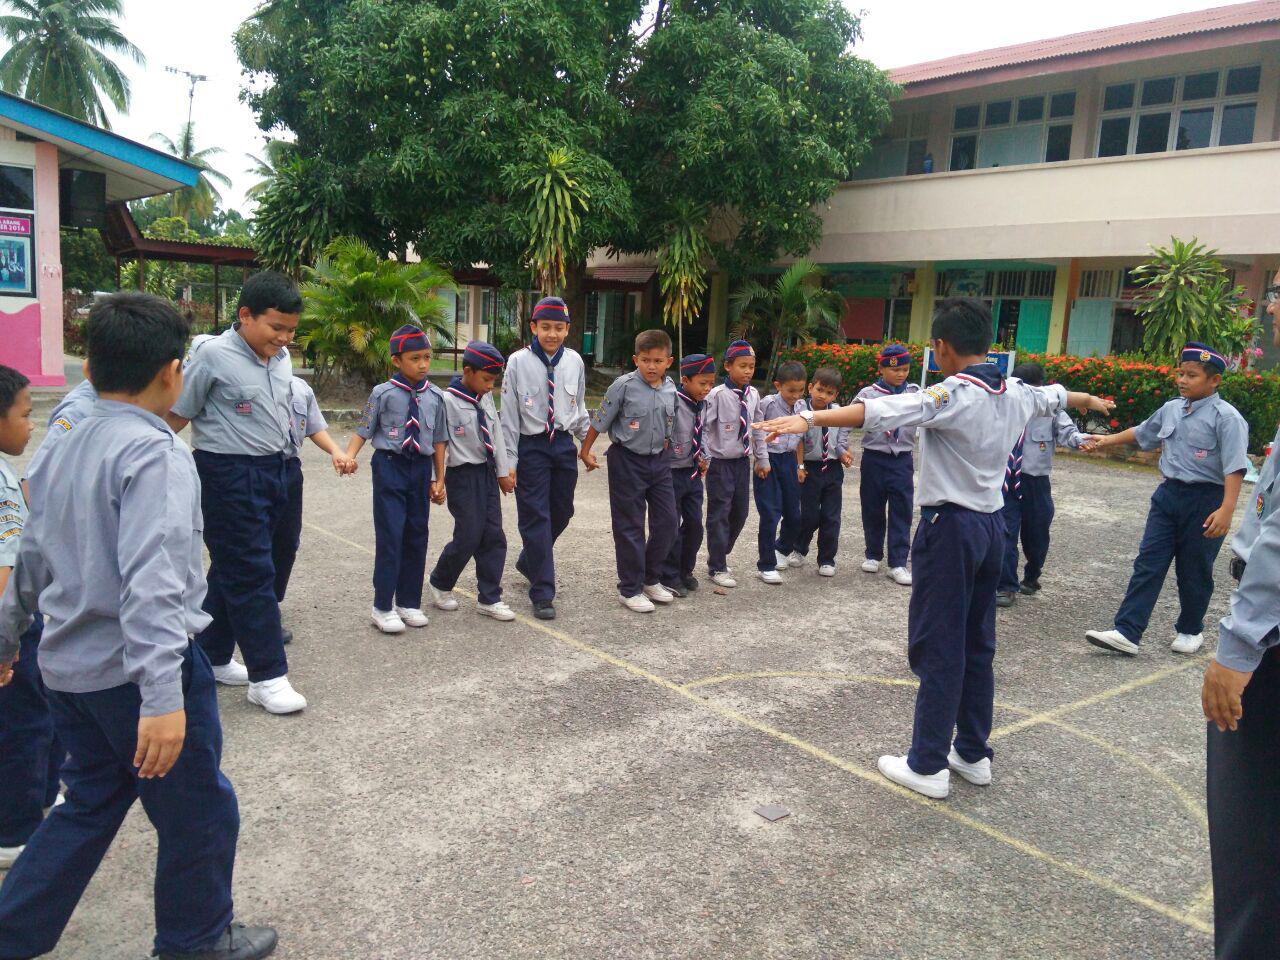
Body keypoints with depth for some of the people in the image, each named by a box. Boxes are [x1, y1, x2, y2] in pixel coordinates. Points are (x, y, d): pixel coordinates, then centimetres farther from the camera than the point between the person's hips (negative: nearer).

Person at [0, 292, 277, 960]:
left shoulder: (63, 449, 8)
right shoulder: (154, 453, -19)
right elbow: (150, 579, -29)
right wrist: (162, 697, -33)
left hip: (69, 667, 9)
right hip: (138, 670, -8)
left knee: (90, 805, 24)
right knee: (199, 815, 11)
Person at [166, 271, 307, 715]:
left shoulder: (281, 358, 6)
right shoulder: (213, 355, -14)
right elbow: (176, 416, -8)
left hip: (271, 472, 7)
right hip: (228, 477, -7)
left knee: (231, 569, 16)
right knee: (252, 574, -4)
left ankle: (212, 657, 30)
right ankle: (267, 676, 3)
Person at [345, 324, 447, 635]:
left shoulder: (435, 397, 3)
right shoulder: (384, 393, -7)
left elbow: (439, 439, 9)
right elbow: (364, 430, -3)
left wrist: (439, 479, 10)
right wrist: (349, 456, -20)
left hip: (421, 468, 4)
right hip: (390, 466, -4)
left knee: (416, 535, 10)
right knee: (389, 535, -5)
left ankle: (409, 602, 24)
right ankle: (383, 607, 7)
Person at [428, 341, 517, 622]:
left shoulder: (486, 397, 4)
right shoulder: (448, 402, -15)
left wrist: (503, 471, 13)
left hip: (487, 474, 7)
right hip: (463, 476, -7)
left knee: (494, 536, 6)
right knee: (468, 537, -3)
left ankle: (489, 599, 16)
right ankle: (440, 583, 24)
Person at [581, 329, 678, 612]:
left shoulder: (670, 388, 0)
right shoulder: (624, 386, -15)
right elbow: (600, 420, -6)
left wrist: (665, 446, 15)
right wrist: (586, 451, 0)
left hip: (659, 460, 5)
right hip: (628, 460, -5)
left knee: (667, 521, 8)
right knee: (630, 525, 3)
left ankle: (651, 579, 27)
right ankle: (630, 589, 15)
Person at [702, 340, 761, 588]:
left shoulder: (754, 395, 2)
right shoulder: (717, 394, -16)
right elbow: (703, 426, -14)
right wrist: (705, 458, -14)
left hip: (743, 461, 6)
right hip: (721, 462, -6)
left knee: (740, 512, 13)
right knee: (719, 514, 3)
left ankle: (719, 555, 33)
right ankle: (717, 568, 16)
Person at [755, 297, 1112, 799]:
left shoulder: (954, 395, -18)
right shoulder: (1015, 393, 6)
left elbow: (882, 411, -33)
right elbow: (1053, 395, 29)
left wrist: (811, 419, -43)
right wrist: (1088, 399, 51)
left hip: (950, 528, -8)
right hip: (991, 526, 8)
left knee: (937, 649, -1)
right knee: (977, 644, 16)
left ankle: (927, 766, 7)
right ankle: (973, 753, 27)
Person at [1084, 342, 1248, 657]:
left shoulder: (1225, 417, -13)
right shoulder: (1171, 409, 8)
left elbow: (1235, 466, -19)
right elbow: (1142, 433, 28)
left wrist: (1226, 509, -26)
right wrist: (1107, 441, 33)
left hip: (1204, 500, -6)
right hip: (1169, 493, 6)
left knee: (1194, 571, 9)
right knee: (1148, 563, 0)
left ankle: (1190, 630, 30)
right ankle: (1126, 633, -2)